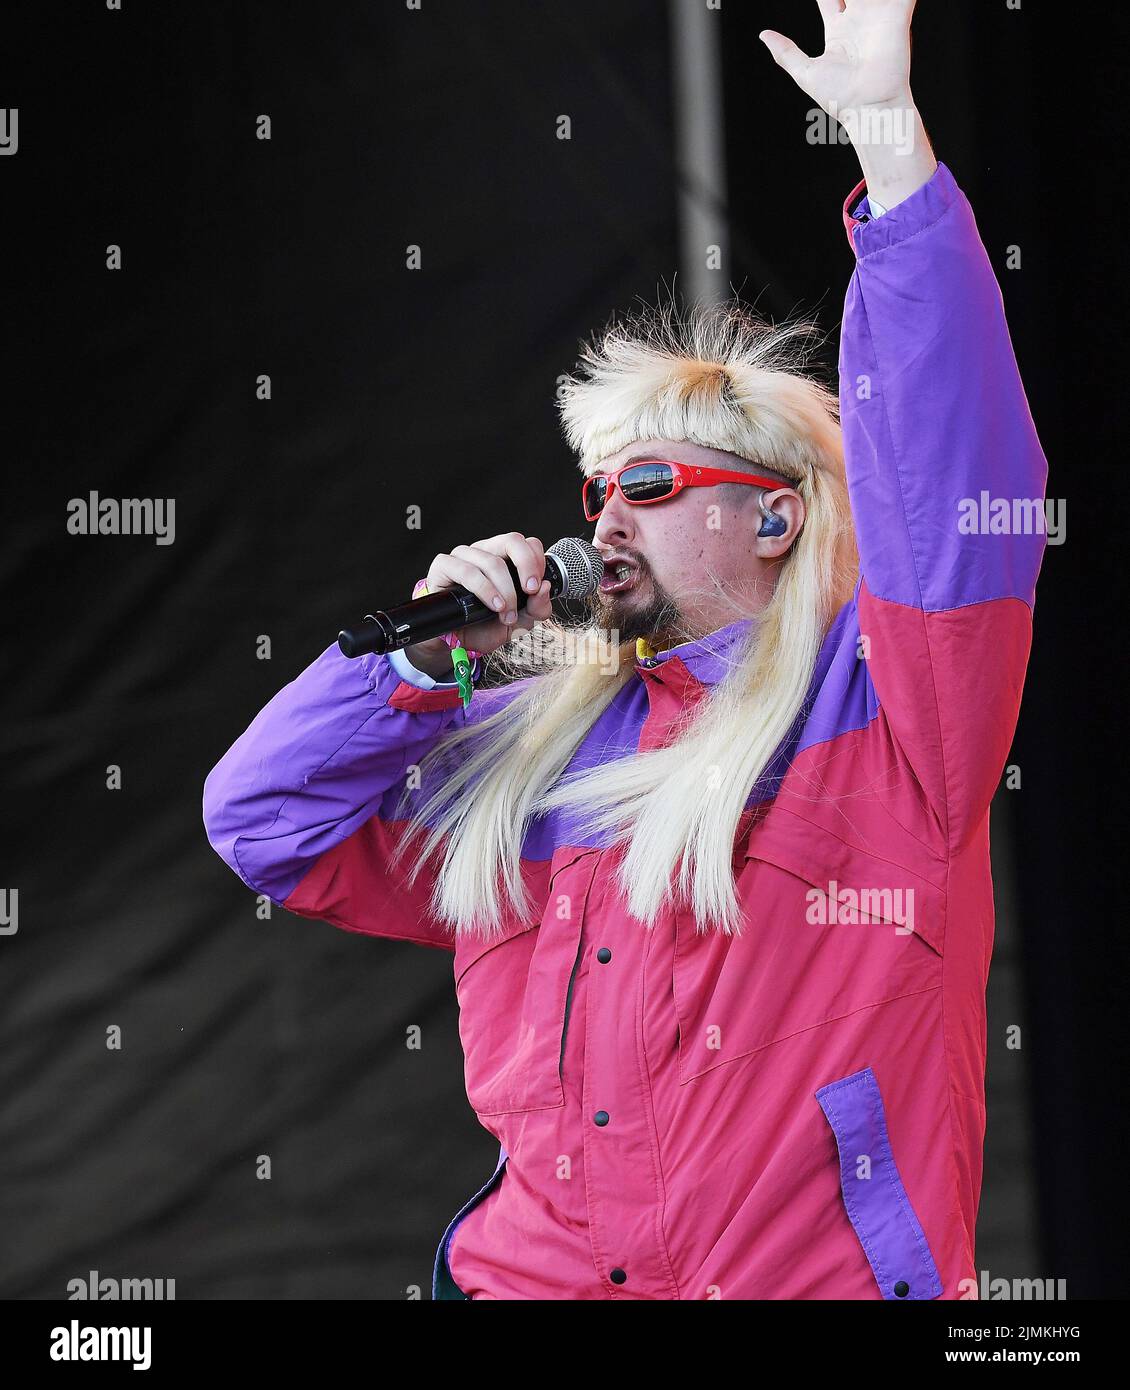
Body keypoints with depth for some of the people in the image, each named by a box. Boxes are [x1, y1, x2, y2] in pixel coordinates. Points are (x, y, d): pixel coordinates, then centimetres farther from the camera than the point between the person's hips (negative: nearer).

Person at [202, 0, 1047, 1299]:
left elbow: (952, 471, -10)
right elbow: (266, 825, 21)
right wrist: (425, 658, 7)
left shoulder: (877, 705, 5)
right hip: (522, 1270, 4)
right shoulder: (539, 732, 20)